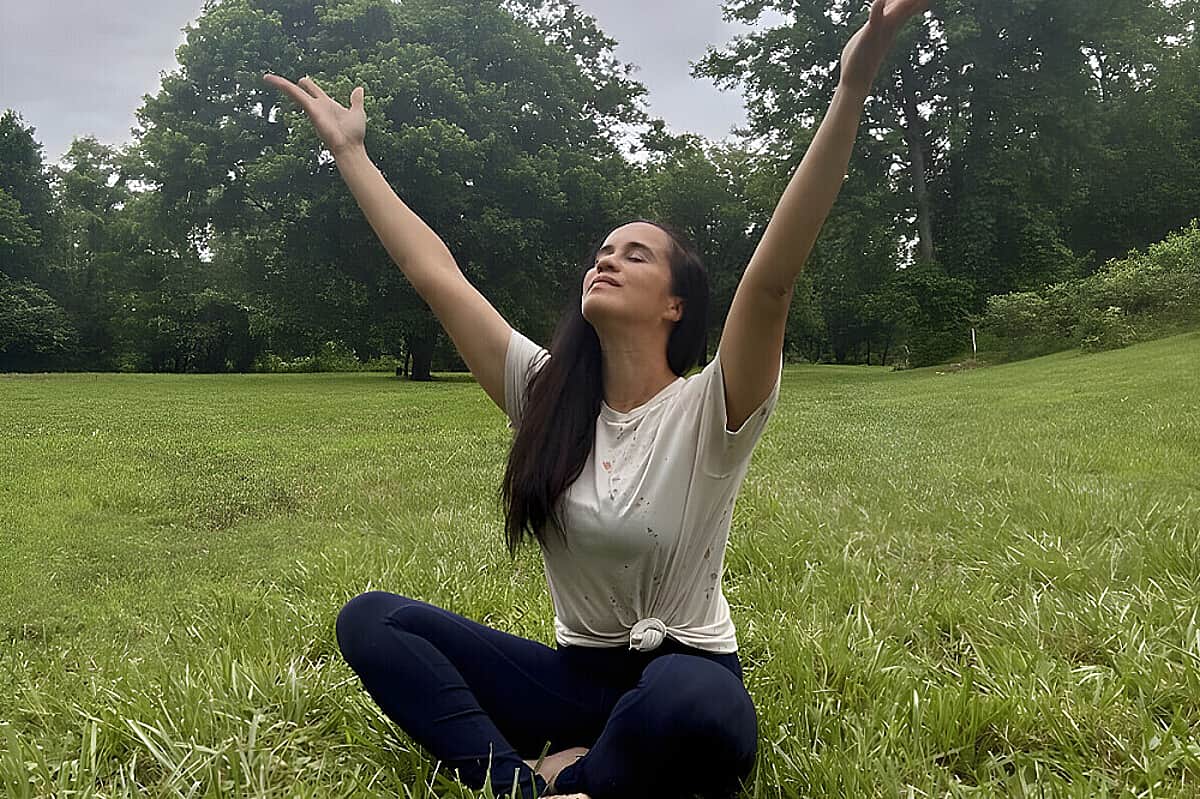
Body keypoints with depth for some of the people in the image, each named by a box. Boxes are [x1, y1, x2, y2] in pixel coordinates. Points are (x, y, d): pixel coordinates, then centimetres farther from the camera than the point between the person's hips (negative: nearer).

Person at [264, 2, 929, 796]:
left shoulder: (709, 410, -12)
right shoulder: (546, 394, 1)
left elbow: (772, 278, -29)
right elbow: (434, 273, 2)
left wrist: (851, 91, -39)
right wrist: (349, 151, 6)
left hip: (683, 677, -4)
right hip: (576, 674, 5)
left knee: (693, 705, -41)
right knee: (370, 618, -11)